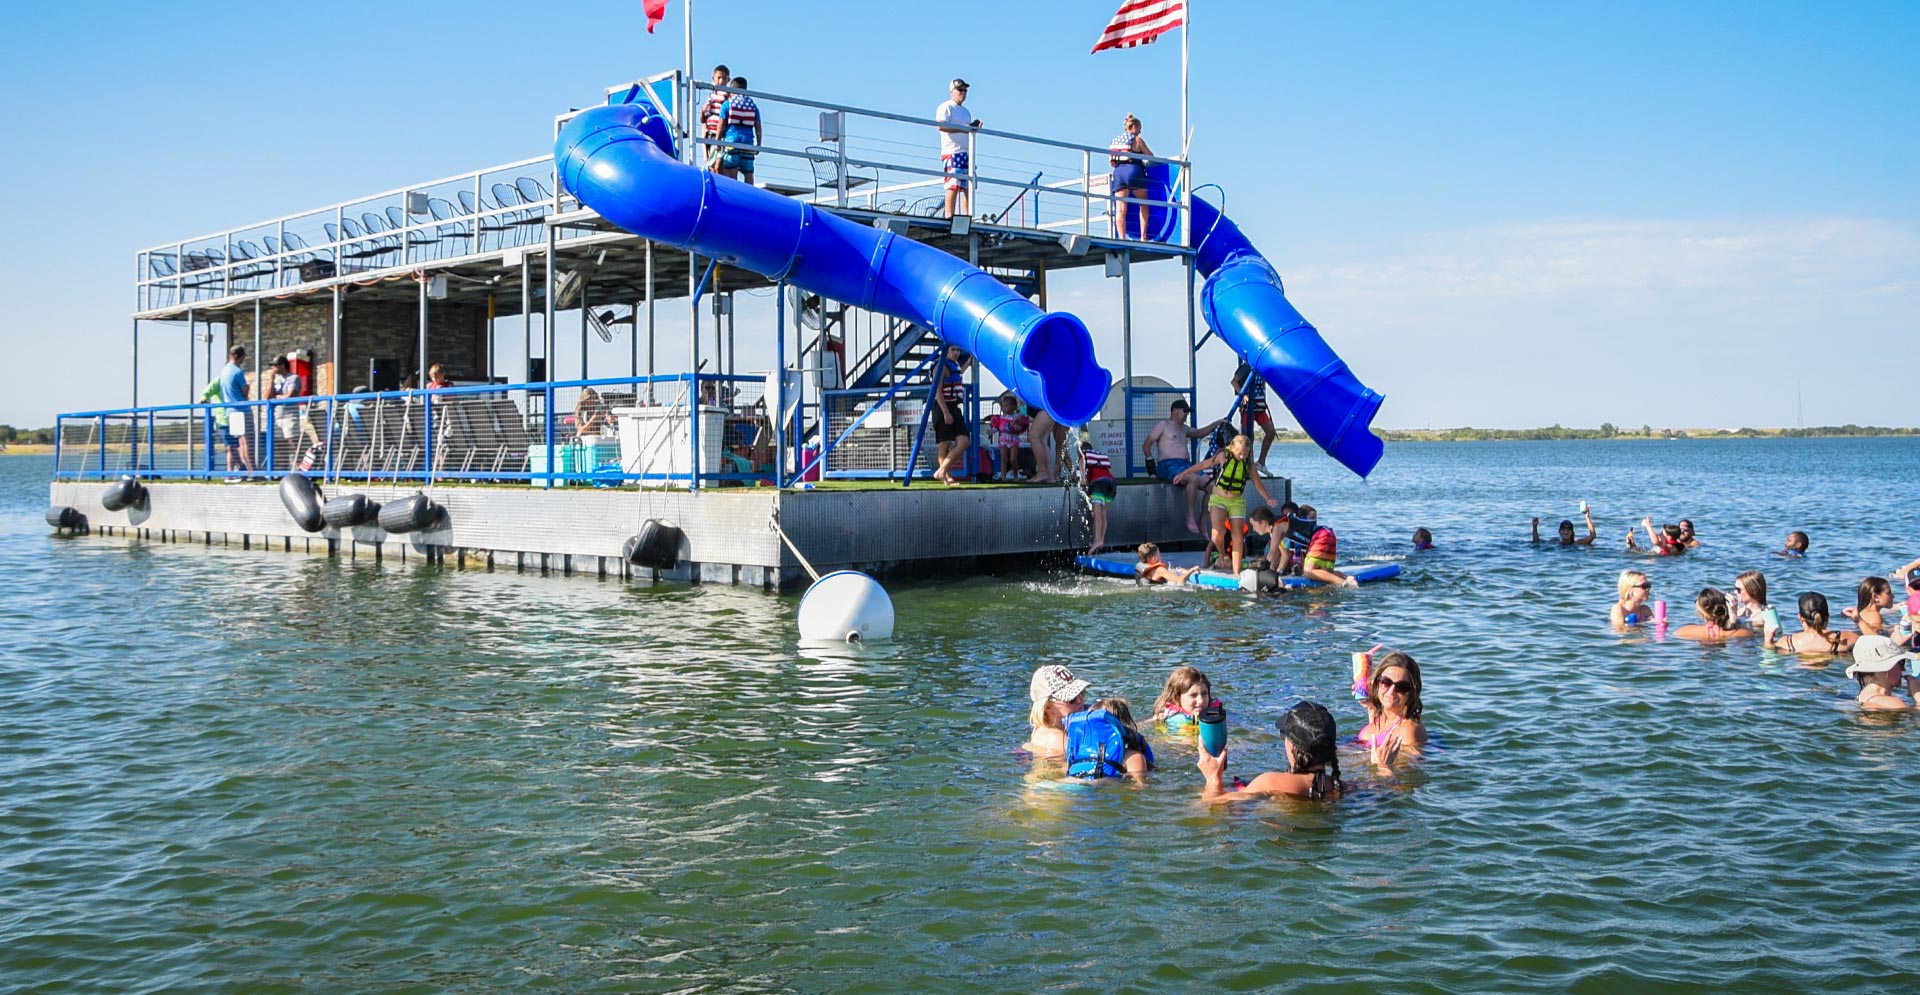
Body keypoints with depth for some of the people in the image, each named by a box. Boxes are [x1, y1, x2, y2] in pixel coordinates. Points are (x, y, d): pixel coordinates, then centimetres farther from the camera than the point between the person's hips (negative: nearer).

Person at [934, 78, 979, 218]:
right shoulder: (946, 107, 0)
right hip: (952, 152, -8)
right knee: (953, 185, -15)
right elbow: (941, 126, -16)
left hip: (967, 152, 8)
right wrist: (963, 128, -23)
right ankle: (949, 216, -18)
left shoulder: (966, 111, 27)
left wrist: (975, 127, 10)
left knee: (968, 186, 2)